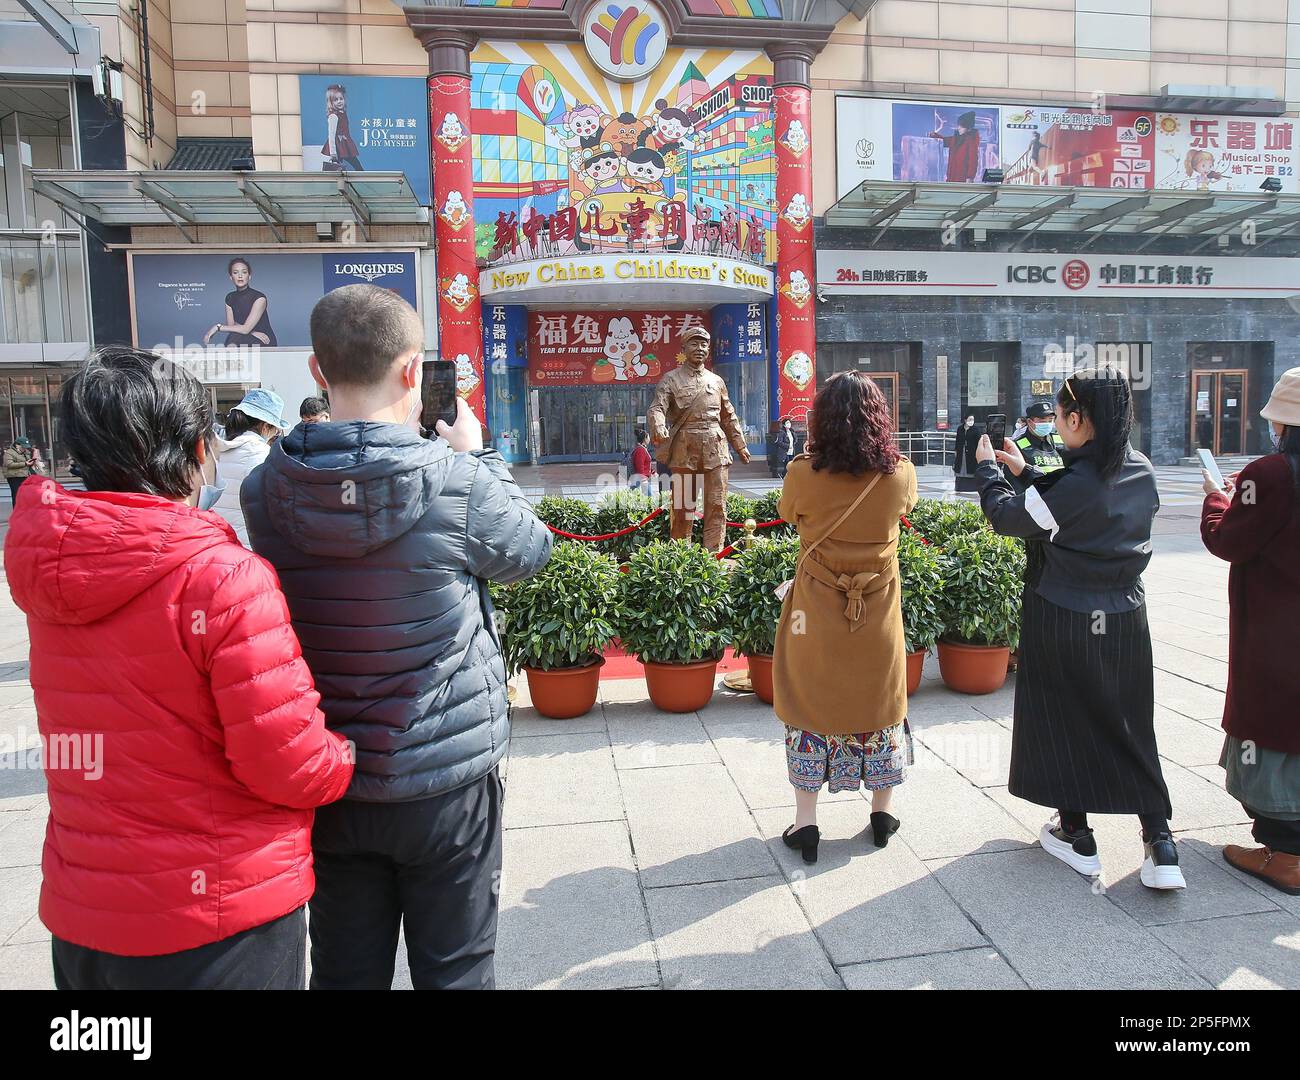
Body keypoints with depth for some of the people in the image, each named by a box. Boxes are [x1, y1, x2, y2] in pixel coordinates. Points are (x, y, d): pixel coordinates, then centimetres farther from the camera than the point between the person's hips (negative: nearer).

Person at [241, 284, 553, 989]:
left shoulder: (264, 491, -9)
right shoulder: (458, 483, -19)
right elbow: (531, 551, -2)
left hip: (326, 782, 4)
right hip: (445, 779, -3)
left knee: (345, 971, 20)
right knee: (453, 968, 16)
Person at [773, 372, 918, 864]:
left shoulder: (803, 475, -17)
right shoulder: (901, 474, -11)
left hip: (817, 612, -2)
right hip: (879, 614, 2)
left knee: (809, 705, 11)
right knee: (879, 701, 17)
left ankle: (806, 823, 15)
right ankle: (882, 813, 32)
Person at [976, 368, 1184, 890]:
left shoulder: (1075, 485, -23)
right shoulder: (1142, 473, -1)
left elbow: (1006, 516, -9)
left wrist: (987, 467, 6)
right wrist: (1024, 470, 18)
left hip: (1063, 622, -6)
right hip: (1125, 620, 6)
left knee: (1062, 723, 11)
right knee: (1131, 728, 15)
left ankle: (1076, 836, 22)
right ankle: (1160, 842, 12)